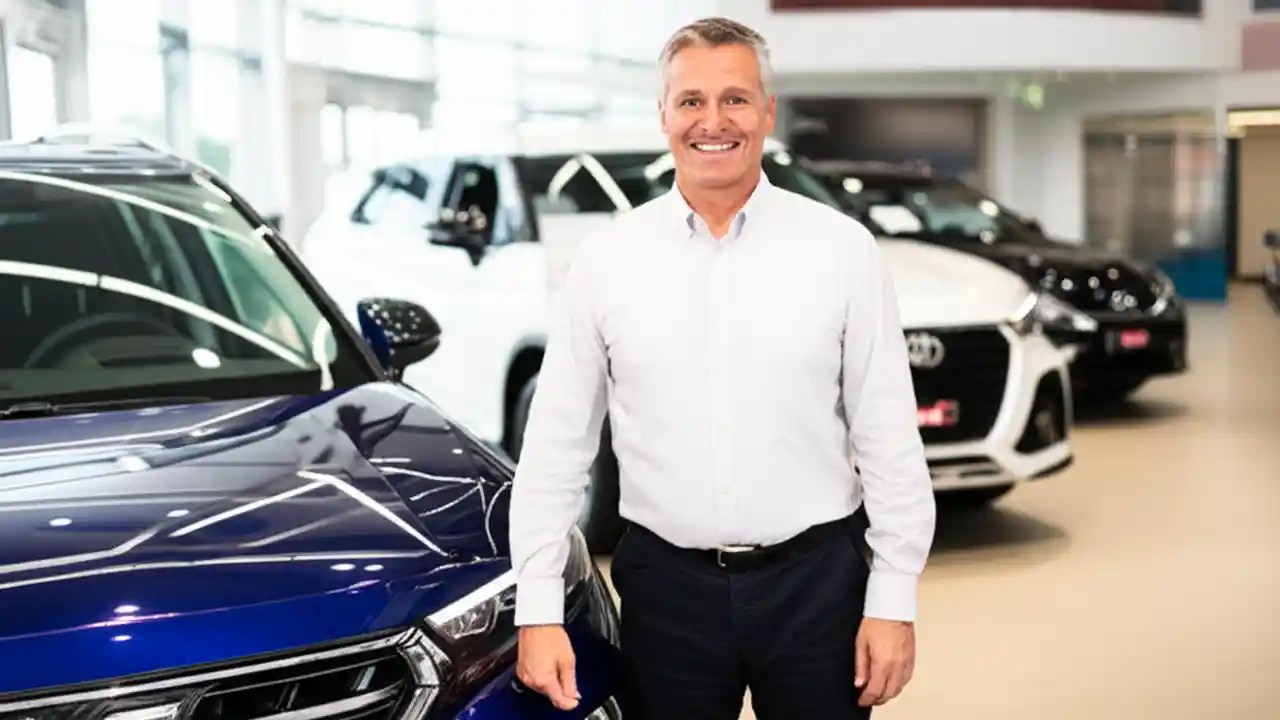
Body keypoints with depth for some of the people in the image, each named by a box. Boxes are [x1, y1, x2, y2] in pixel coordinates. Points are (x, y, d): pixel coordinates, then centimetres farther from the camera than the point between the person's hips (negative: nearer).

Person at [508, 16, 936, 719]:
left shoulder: (843, 248, -2)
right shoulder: (605, 258, 1)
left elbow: (889, 441, 0)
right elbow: (555, 448, 2)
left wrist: (893, 599, -4)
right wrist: (538, 611, -2)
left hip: (816, 581, -1)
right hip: (665, 586, 1)